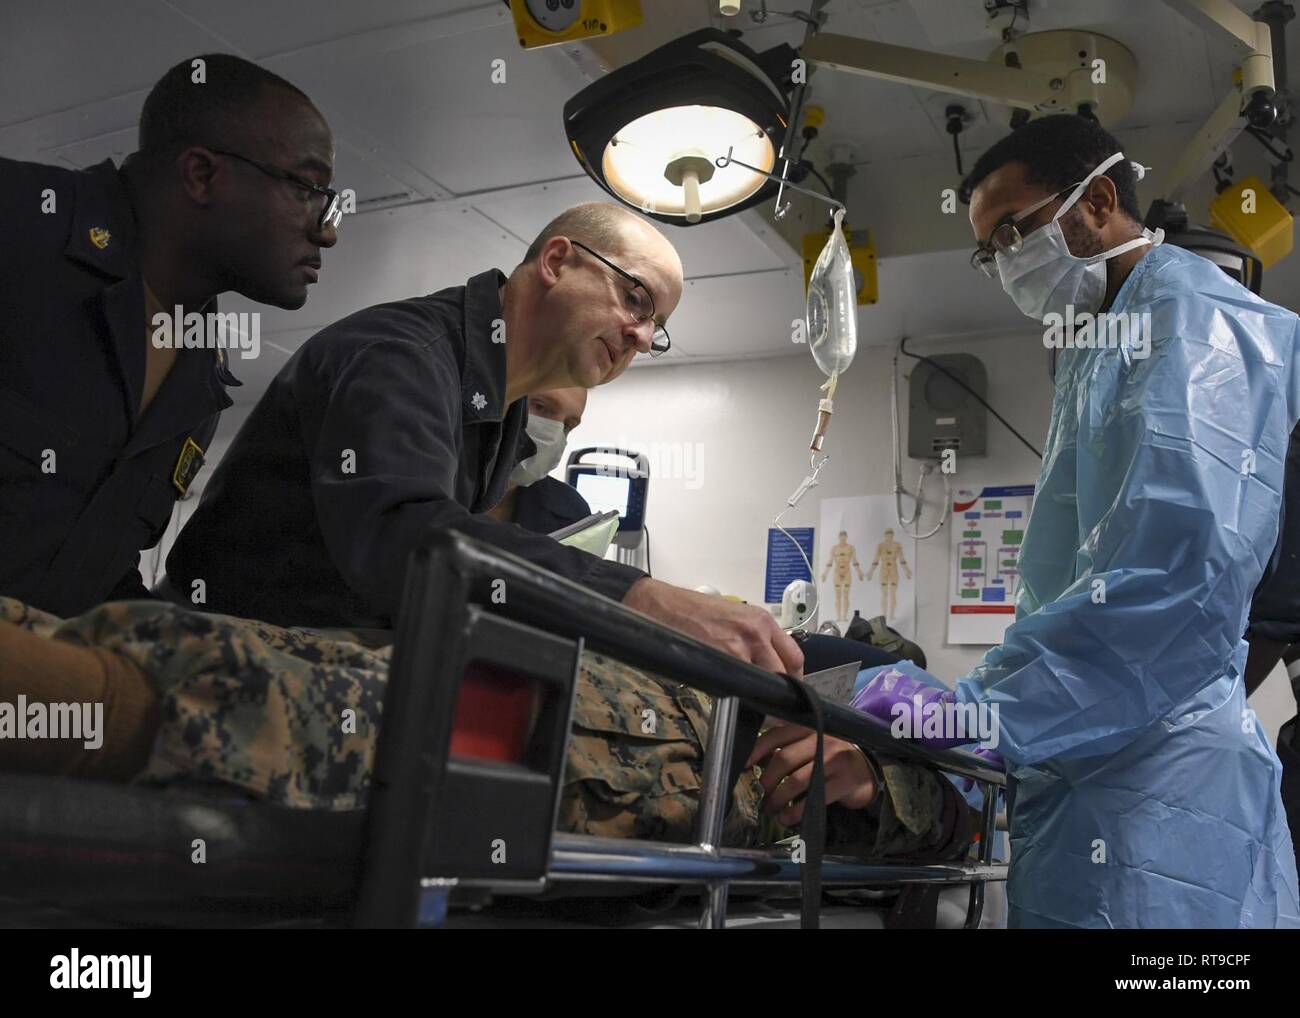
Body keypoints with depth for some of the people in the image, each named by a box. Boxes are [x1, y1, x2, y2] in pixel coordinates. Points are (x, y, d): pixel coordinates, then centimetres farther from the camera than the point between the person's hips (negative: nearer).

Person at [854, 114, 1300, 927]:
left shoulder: (1191, 315, -9)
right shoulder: (1104, 349, 22)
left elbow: (1183, 567, -26)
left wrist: (968, 710, -26)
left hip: (1151, 790, -9)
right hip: (1085, 771, 9)